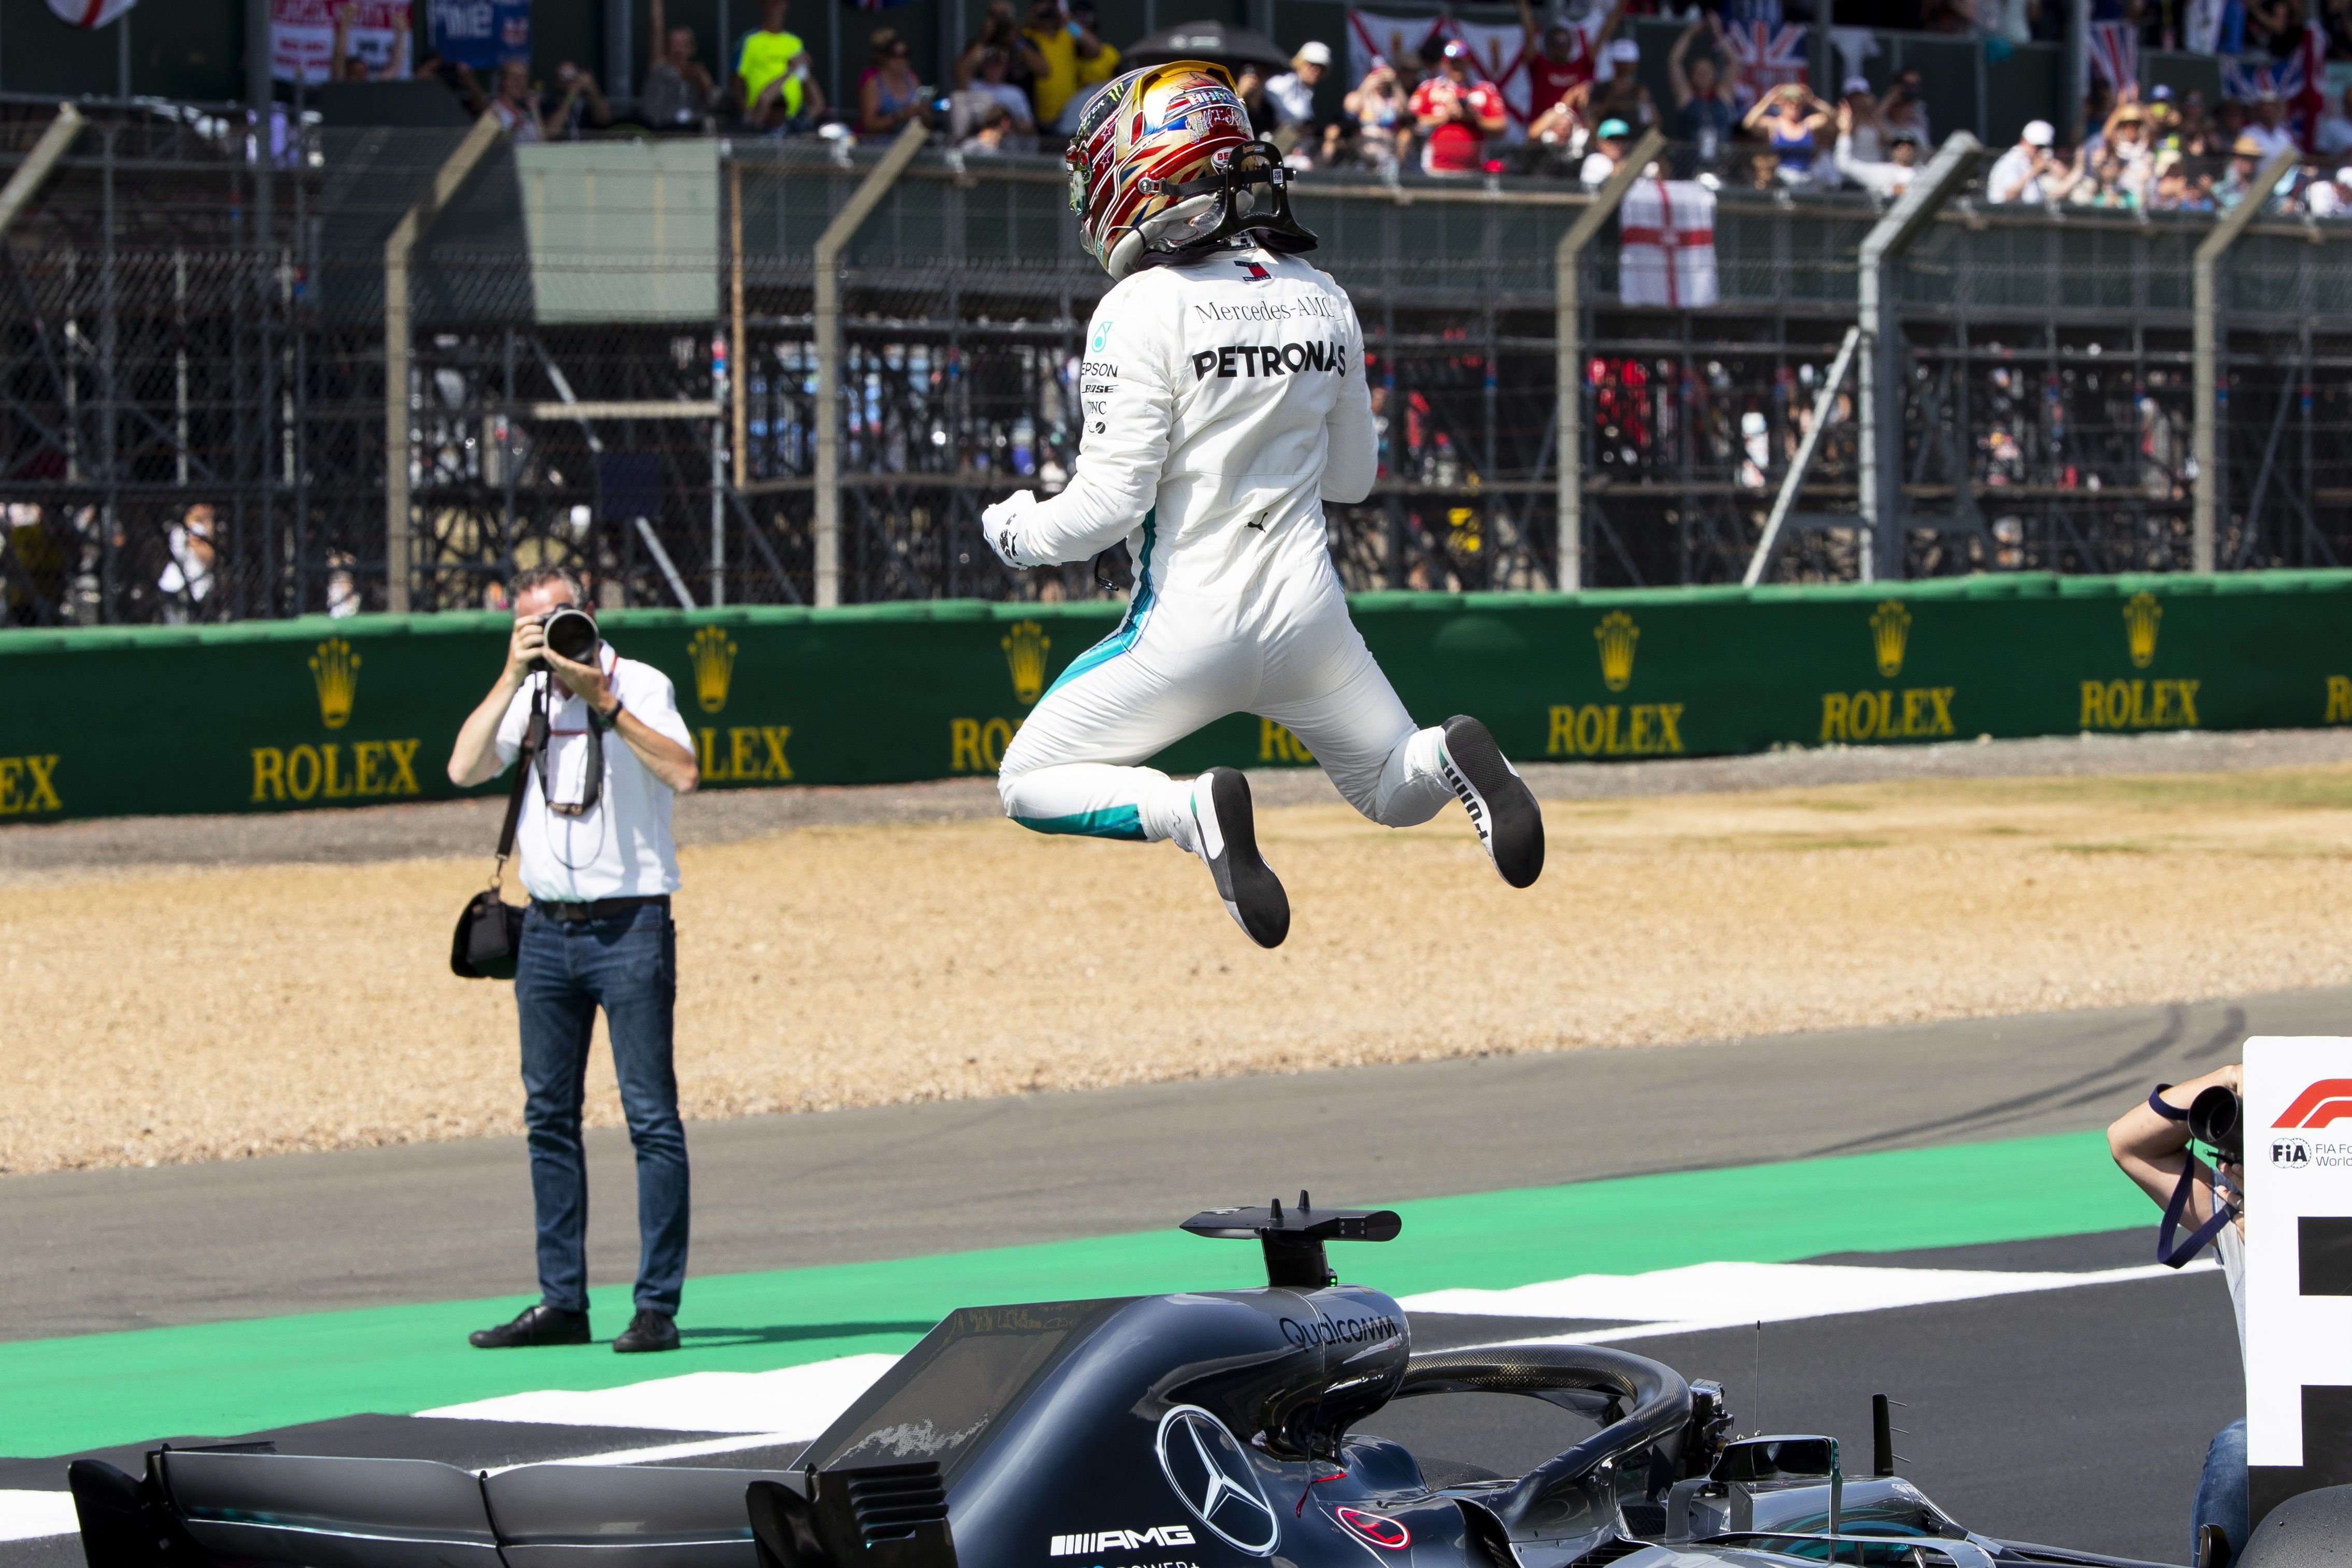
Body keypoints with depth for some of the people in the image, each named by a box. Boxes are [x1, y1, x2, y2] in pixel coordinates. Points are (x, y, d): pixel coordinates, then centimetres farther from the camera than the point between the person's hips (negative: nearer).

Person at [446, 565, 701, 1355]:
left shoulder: (640, 685, -2)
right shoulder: (525, 697, 10)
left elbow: (682, 773, -18)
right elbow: (465, 769, -4)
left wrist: (605, 702, -18)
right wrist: (513, 679, -8)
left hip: (630, 926, -5)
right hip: (548, 928, 5)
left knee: (651, 1115, -7)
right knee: (549, 1116, 7)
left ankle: (657, 1305, -6)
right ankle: (562, 1302, 14)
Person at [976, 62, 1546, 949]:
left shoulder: (1143, 309, -14)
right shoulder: (1323, 301, 4)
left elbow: (1108, 504, -15)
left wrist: (1015, 533, 3)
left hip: (1191, 625, -5)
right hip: (1306, 607, 5)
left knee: (1029, 785, 10)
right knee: (1394, 793, 24)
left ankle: (1196, 813, -17)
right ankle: (1449, 759, -12)